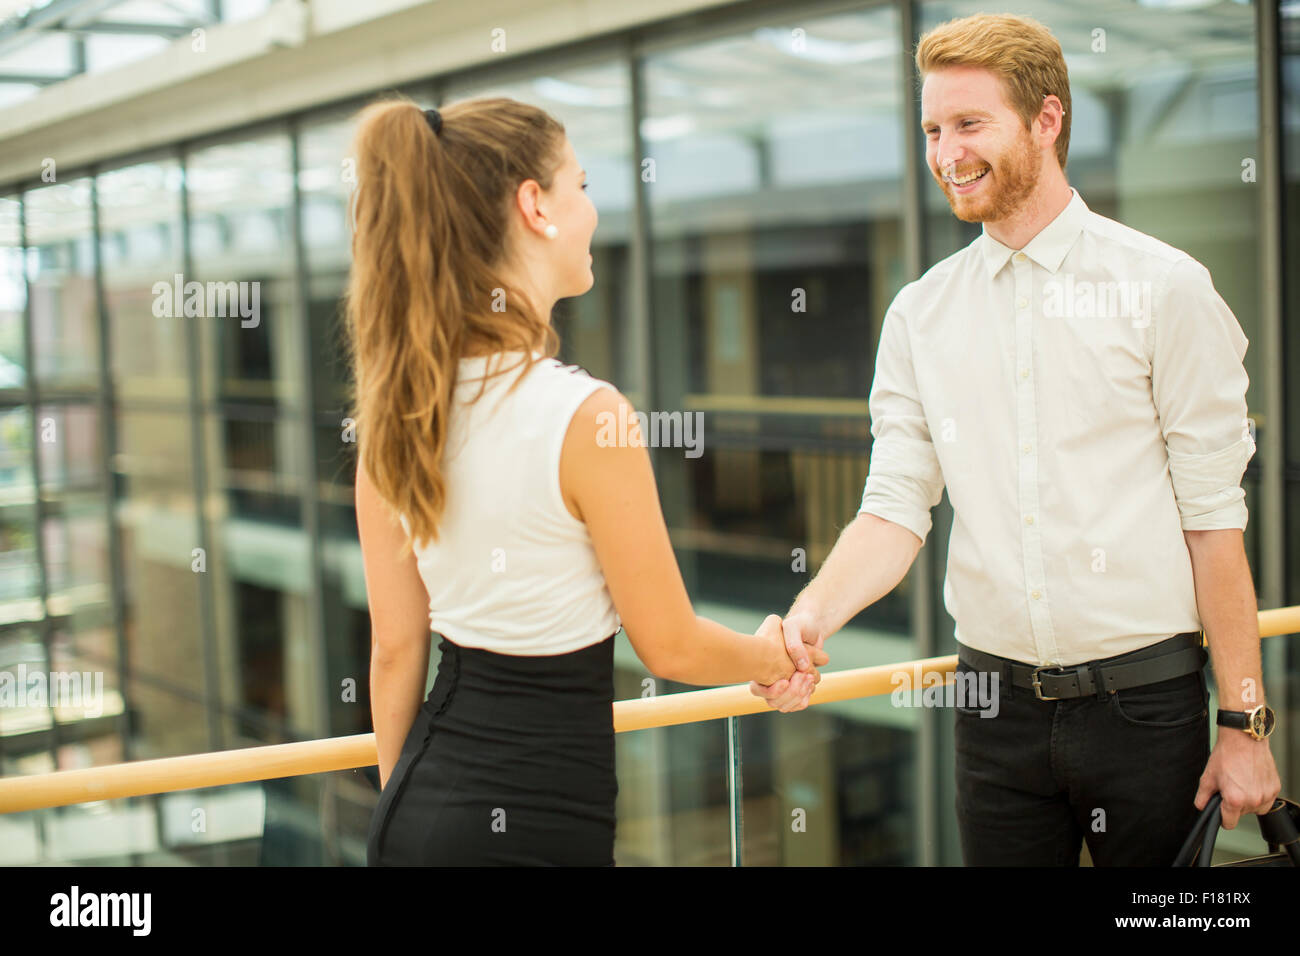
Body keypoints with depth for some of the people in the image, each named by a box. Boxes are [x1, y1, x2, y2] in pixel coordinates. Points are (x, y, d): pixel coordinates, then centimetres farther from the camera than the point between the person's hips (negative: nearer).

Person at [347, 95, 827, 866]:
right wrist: (774, 656, 11)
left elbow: (396, 649, 7)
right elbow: (671, 648, -9)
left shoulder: (394, 409, 0)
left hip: (419, 802, 7)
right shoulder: (586, 416, -19)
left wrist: (404, 806, 18)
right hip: (537, 813, -7)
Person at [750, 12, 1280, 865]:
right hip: (997, 701, 3)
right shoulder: (919, 314, 7)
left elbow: (1215, 516, -5)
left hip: (1146, 700, -2)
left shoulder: (1163, 287, -4)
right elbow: (896, 508, 2)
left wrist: (1244, 723, -6)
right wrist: (812, 616, -18)